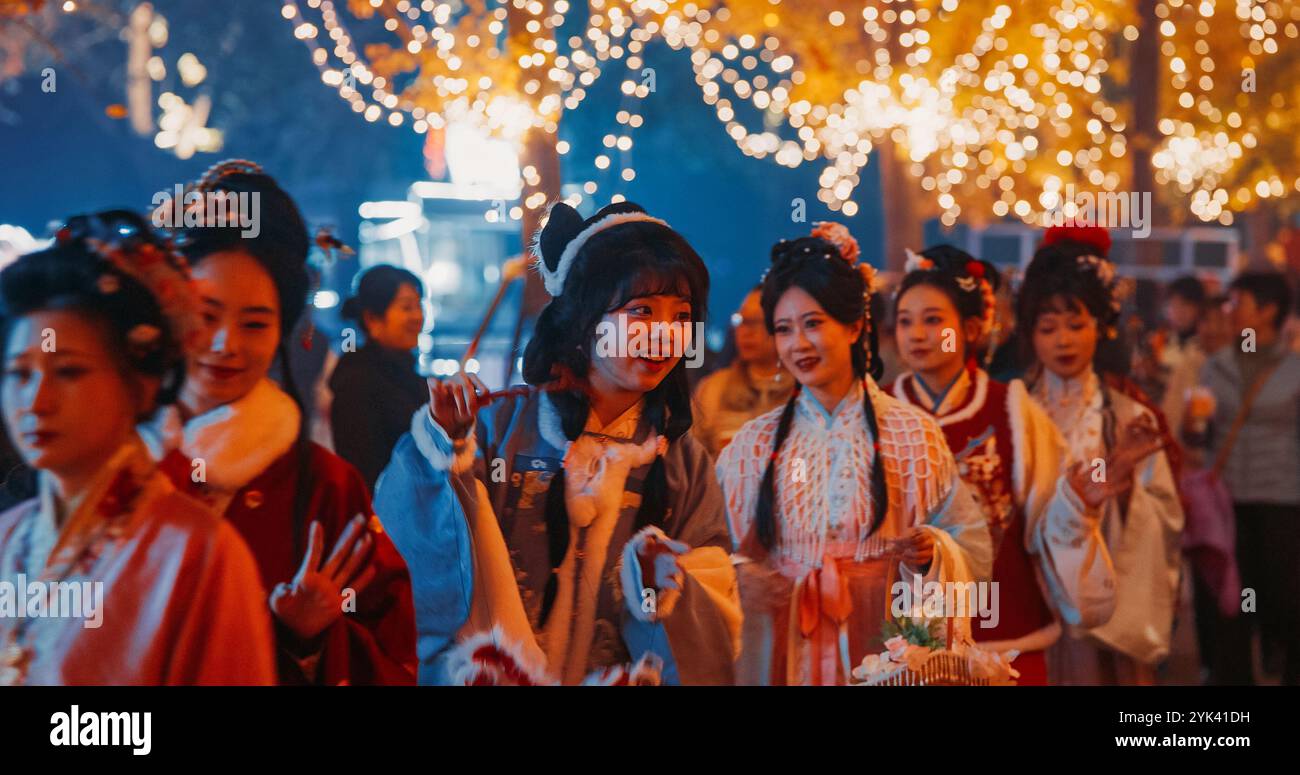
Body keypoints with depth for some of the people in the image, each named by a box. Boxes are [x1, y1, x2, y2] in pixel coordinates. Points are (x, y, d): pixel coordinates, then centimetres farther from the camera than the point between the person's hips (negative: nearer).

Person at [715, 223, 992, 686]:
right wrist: (742, 580, -17)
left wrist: (932, 553, -20)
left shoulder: (913, 435, -2)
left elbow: (973, 550, -2)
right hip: (783, 655, 1)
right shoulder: (755, 444, 2)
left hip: (886, 653, -1)